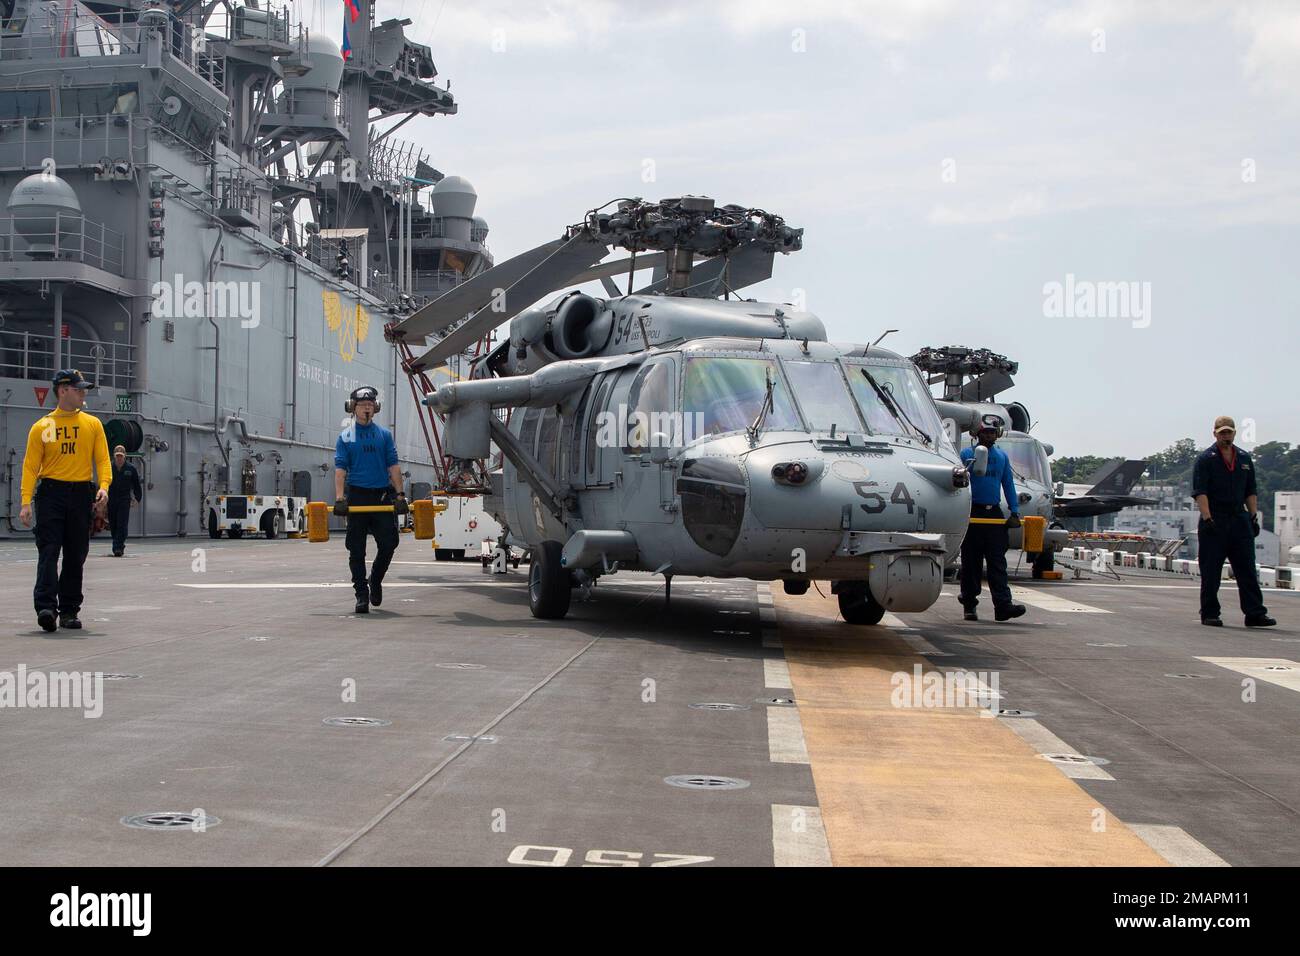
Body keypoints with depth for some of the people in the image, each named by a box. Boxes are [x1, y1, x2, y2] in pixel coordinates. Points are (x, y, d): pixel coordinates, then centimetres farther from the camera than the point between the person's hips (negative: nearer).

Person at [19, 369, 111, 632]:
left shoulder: (93, 424, 9)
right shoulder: (42, 427, 2)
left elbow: (102, 459, 6)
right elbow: (30, 465, 0)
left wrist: (104, 486, -12)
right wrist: (26, 502, -9)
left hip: (81, 495, 3)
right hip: (51, 494, -2)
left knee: (76, 556, 6)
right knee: (48, 552, -10)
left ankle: (69, 611, 13)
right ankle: (46, 607, -15)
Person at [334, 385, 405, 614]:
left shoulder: (385, 434, 11)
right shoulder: (345, 437, 5)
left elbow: (393, 466, 8)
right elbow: (340, 469, -2)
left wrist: (400, 494, -2)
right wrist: (340, 498, -13)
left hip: (382, 494, 1)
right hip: (357, 494, -1)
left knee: (389, 543, -4)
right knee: (357, 550, 1)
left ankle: (375, 580, 21)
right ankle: (362, 594, 7)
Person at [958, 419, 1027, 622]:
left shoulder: (1002, 457, 14)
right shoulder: (966, 454, 2)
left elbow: (1008, 485, 15)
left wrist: (1014, 512, 6)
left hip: (994, 514, 3)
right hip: (972, 513, -3)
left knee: (997, 561, -5)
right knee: (971, 562, 2)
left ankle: (1003, 605, -13)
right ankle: (969, 605, 11)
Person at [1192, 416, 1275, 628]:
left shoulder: (1244, 459, 14)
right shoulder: (1205, 459, -2)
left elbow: (1250, 492, 17)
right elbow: (1199, 492, -10)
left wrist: (1254, 517, 8)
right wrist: (1207, 519, -19)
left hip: (1239, 518, 5)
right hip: (1214, 520, -4)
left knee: (1247, 570, 2)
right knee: (1210, 571, 0)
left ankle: (1255, 614, 2)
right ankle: (1209, 614, 8)